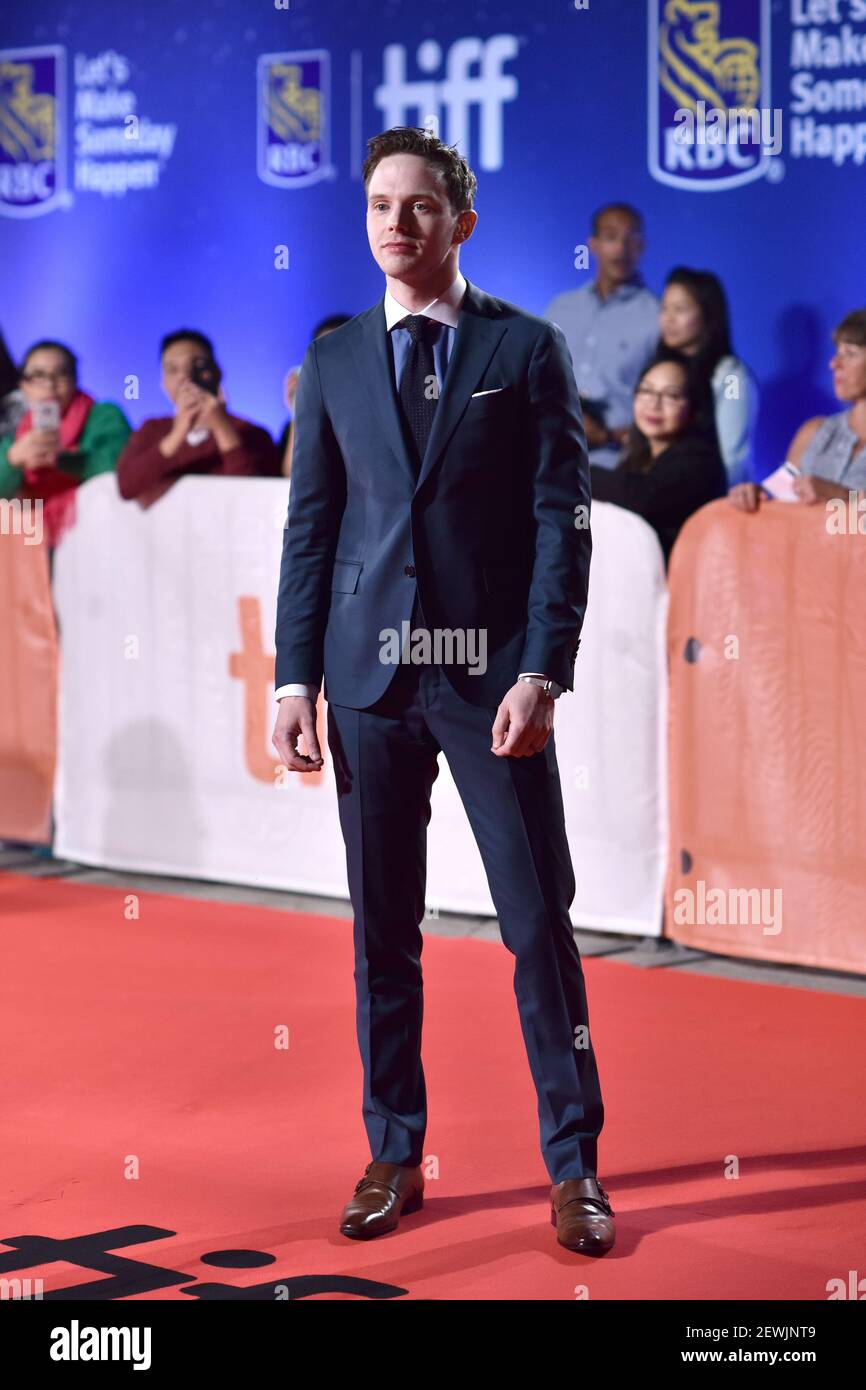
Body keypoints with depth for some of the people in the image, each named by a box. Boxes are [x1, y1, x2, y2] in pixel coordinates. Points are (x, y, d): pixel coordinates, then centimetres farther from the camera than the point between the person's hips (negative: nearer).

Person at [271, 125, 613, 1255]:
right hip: (370, 674, 3)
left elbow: (563, 518, -3)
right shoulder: (334, 364, 10)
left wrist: (542, 674, -12)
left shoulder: (529, 350, 2)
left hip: (493, 672, -3)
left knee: (539, 921, -2)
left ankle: (574, 1168, 7)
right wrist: (295, 678, 3)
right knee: (382, 929, 7)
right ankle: (394, 1159, 16)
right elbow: (309, 529, 11)